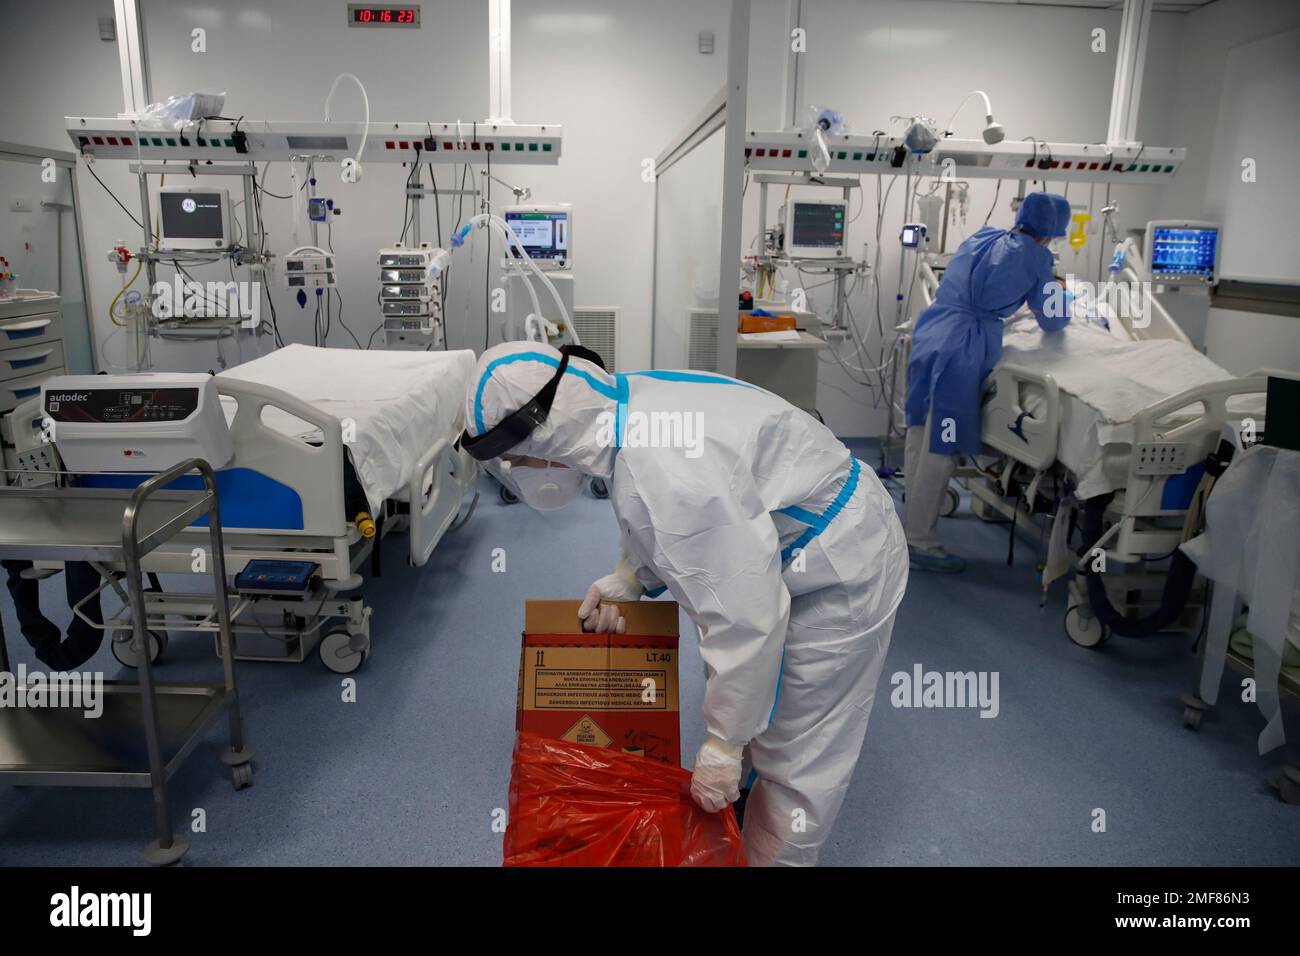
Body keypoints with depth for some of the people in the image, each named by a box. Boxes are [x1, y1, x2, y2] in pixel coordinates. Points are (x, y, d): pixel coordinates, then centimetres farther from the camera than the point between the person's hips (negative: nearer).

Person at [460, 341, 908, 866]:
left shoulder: (661, 475, -37)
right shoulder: (631, 401, -6)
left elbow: (745, 616, -33)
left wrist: (723, 744, -22)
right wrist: (629, 577, 0)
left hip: (841, 574, -10)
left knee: (796, 753, 2)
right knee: (753, 686, 26)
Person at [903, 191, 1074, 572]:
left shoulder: (982, 237, 16)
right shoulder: (1035, 258, -2)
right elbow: (1052, 321, 8)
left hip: (928, 337, 8)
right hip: (962, 352, -8)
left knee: (919, 438, 16)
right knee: (941, 451, -1)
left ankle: (912, 523, 30)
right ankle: (921, 543, 7)